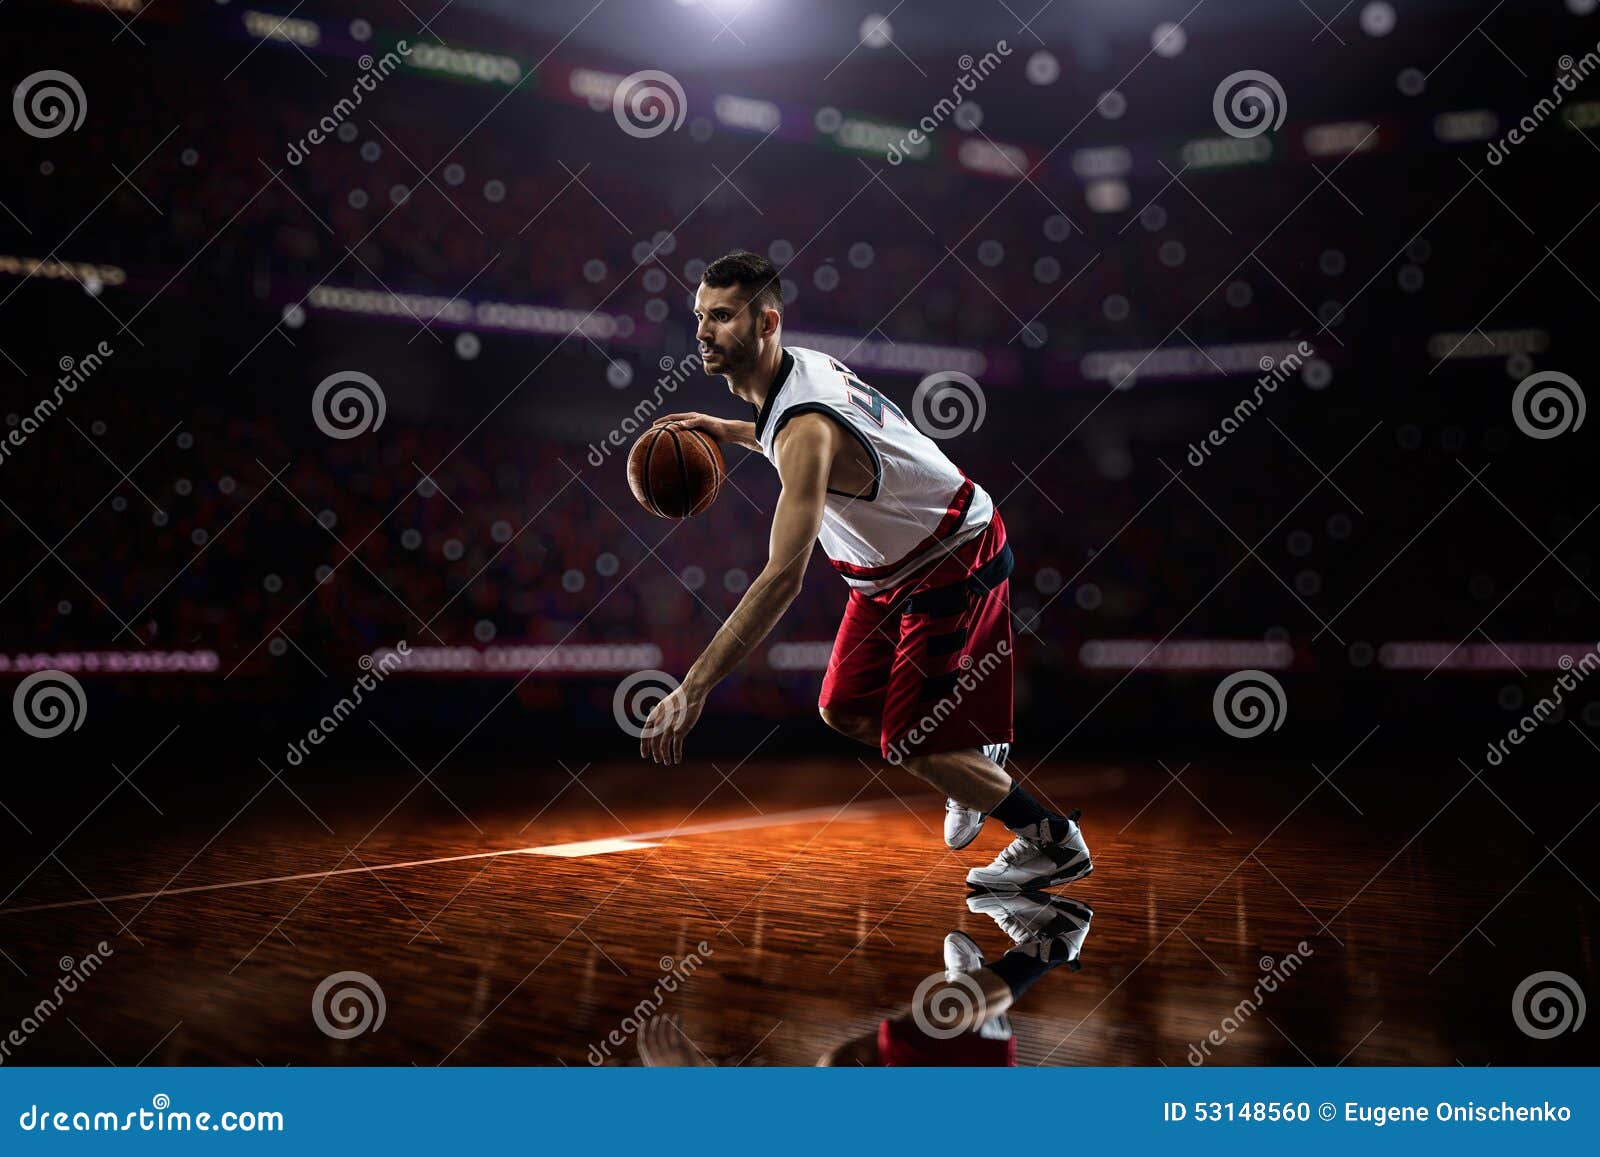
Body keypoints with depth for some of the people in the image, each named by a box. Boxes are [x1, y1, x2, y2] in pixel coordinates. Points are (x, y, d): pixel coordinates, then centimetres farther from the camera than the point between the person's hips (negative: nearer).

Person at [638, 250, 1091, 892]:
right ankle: (978, 768, 35)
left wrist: (693, 688, -41)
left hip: (953, 565, -9)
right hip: (895, 565, 9)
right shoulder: (798, 364, -5)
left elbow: (782, 579, -40)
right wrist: (729, 430, 11)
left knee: (912, 746, -9)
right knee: (844, 712, 13)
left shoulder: (805, 427, -33)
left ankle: (1055, 841, 12)